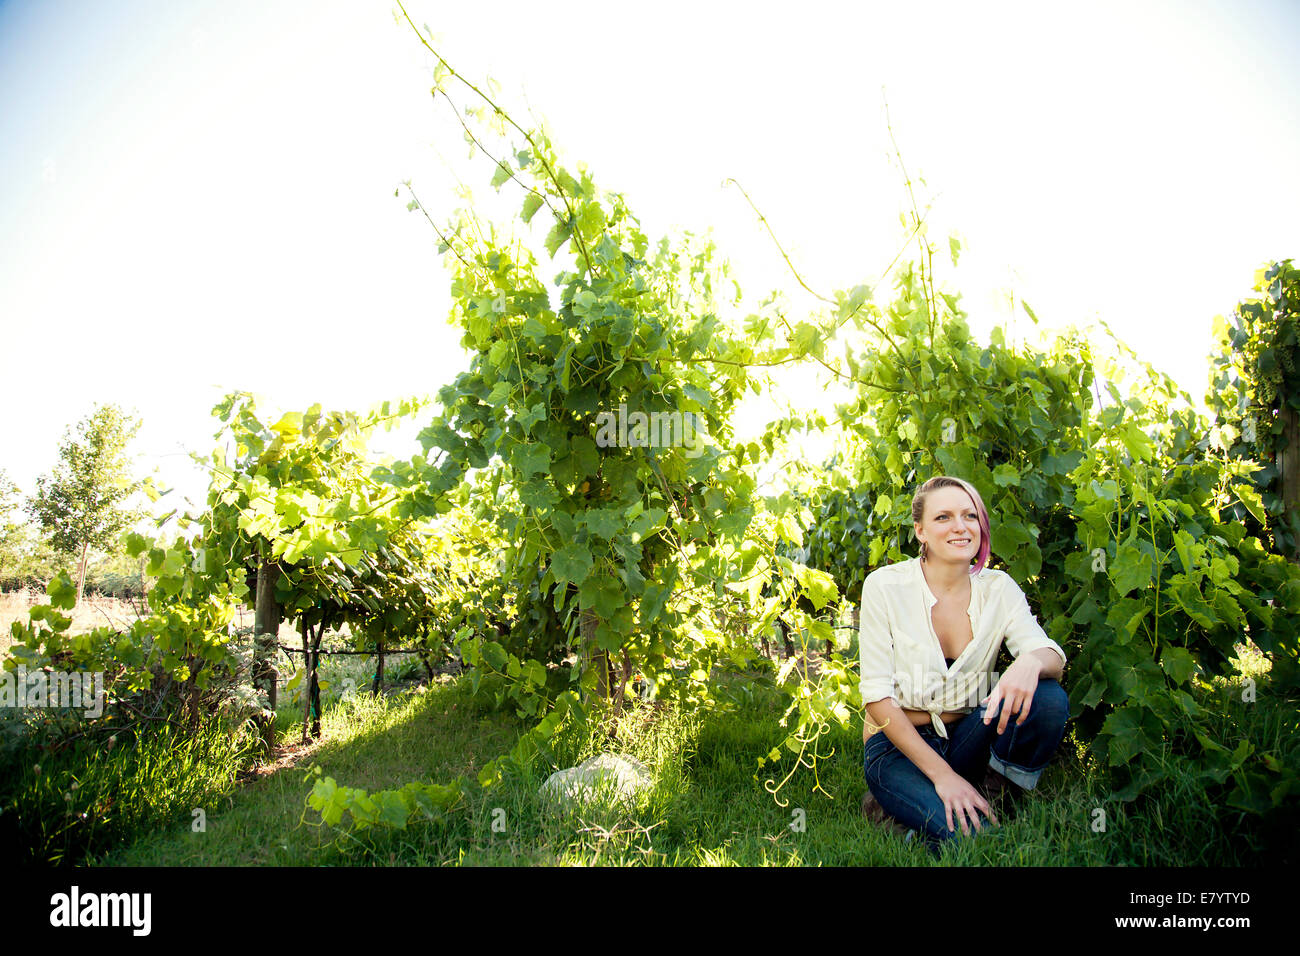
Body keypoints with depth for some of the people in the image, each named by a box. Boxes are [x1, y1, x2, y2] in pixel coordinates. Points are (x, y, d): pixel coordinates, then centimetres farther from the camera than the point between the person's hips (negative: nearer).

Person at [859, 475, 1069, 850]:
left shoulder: (998, 588, 0)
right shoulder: (885, 586, -11)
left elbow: (1053, 656, -13)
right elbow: (877, 695, -13)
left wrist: (1031, 662, -38)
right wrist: (941, 773, -20)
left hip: (967, 736, 5)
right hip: (899, 745, -4)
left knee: (1048, 698, -23)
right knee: (973, 835, -30)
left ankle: (1000, 798, -2)